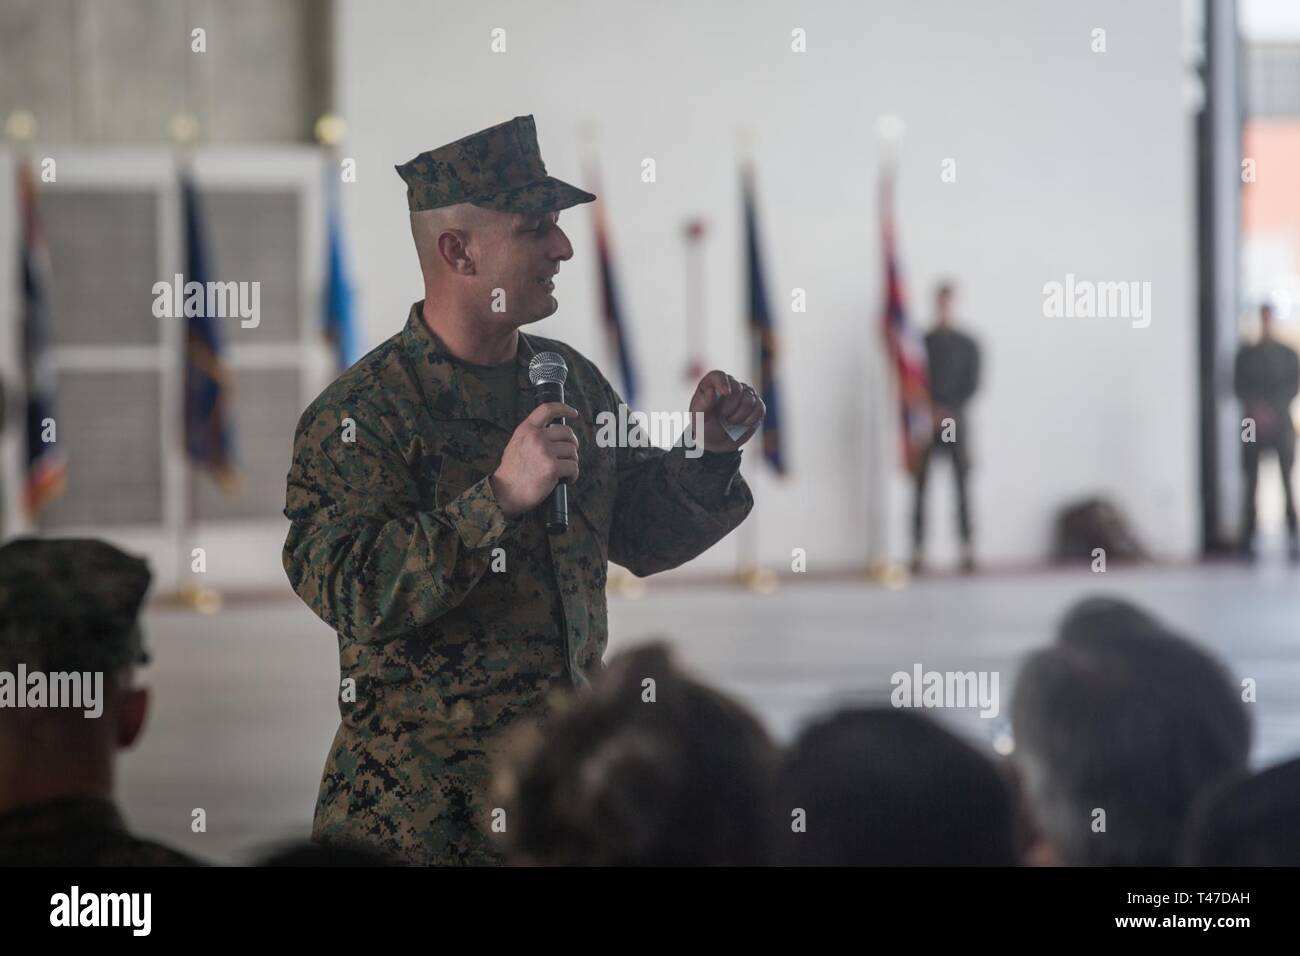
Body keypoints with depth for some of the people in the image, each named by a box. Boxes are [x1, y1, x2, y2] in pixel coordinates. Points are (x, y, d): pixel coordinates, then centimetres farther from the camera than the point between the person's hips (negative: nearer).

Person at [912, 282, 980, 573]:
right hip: (924, 424, 0)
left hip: (956, 420, 0)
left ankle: (968, 549, -7)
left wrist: (948, 410, -11)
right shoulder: (920, 343, 8)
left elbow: (972, 385, 1)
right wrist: (928, 411, -11)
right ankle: (918, 550, -4)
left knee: (962, 486, -6)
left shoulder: (967, 346, 8)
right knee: (921, 486, -3)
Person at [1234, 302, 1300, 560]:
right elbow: (1239, 387, 4)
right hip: (1253, 424, 1)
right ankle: (1248, 541, -2)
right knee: (1251, 482, -3)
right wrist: (1256, 408, -13)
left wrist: (1272, 408, -12)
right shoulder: (1246, 354, 11)